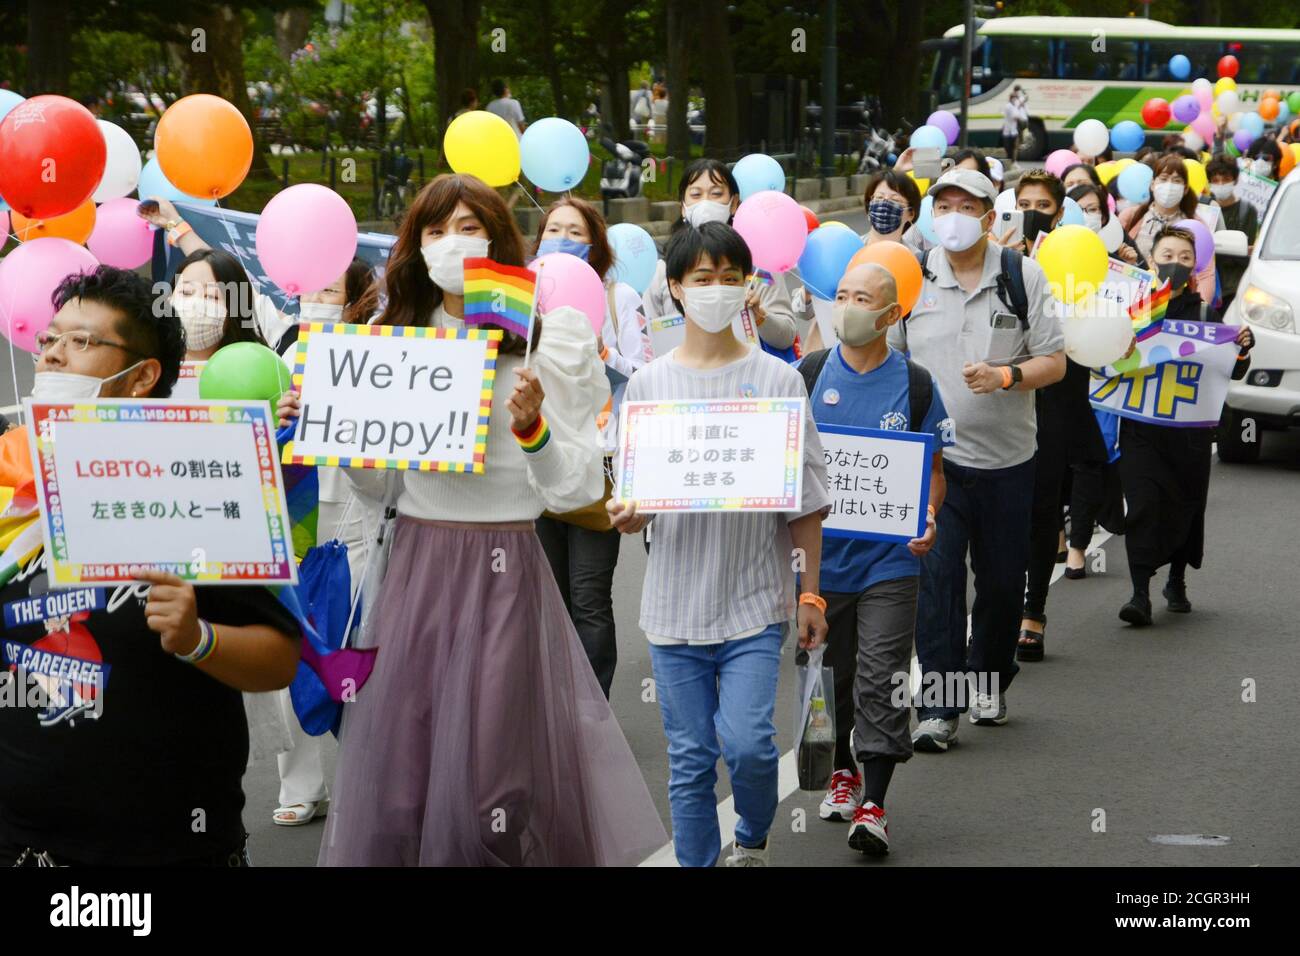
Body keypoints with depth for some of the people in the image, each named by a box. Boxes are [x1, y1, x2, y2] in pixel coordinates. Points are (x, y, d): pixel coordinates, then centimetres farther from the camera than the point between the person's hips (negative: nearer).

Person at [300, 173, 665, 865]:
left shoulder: (549, 342, -2)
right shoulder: (397, 339, 10)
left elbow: (575, 490, -6)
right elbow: (380, 484, 15)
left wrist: (532, 426, -22)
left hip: (504, 567, -4)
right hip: (414, 566, 4)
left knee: (486, 781, -4)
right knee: (391, 774, 3)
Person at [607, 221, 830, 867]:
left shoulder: (776, 380, 1)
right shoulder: (648, 384, 5)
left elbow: (805, 499, 3)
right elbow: (633, 493, 9)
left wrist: (810, 594, 1)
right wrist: (627, 515, -15)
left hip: (755, 600, -2)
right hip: (675, 602, 2)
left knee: (748, 742, -12)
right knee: (690, 760, 5)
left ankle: (752, 841, 17)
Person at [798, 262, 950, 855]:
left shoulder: (914, 384, -1)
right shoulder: (809, 375, 1)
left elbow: (934, 468, 6)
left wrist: (928, 516, -12)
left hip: (889, 557, -2)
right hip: (822, 554, 2)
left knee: (880, 682, -7)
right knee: (835, 672, 14)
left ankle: (873, 806, -7)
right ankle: (845, 771, 35)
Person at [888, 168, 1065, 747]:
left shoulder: (1022, 277, 1)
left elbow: (1054, 362, 1)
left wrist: (1005, 377, -17)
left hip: (1006, 459, 1)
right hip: (933, 456, -1)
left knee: (1002, 580, 10)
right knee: (936, 577, -11)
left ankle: (989, 683, 32)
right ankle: (938, 707, -8)